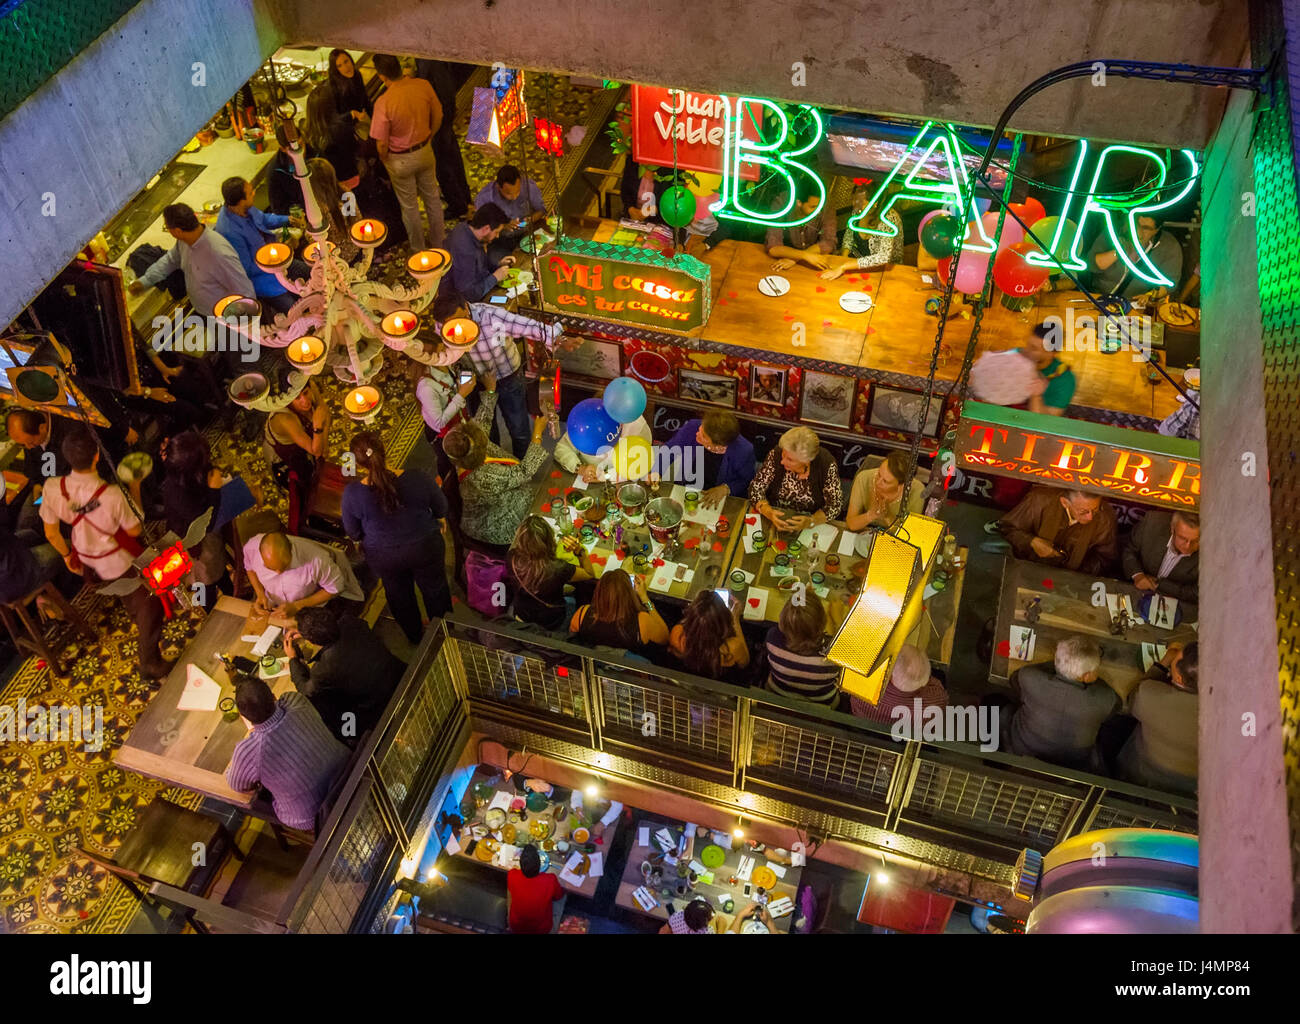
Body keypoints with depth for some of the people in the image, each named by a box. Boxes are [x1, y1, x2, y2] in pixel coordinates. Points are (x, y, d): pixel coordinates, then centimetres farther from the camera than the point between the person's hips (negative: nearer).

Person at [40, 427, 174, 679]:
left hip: (86, 560, 6)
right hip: (119, 562, -5)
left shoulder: (52, 488, -25)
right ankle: (151, 664, 31)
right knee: (148, 606, 18)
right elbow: (134, 530, -20)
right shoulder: (112, 494, -39)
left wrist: (67, 555, 11)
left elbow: (51, 533, -8)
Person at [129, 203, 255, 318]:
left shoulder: (219, 254, -31)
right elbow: (171, 260, 19)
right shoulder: (184, 241, -5)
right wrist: (145, 280, 11)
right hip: (197, 311, 8)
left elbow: (245, 293, -25)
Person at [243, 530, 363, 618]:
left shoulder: (316, 559, -40)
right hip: (273, 607, 4)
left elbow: (335, 587, -20)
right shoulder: (252, 547, -29)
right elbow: (250, 568, -1)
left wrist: (297, 606, -25)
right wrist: (260, 594, -18)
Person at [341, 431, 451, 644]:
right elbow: (441, 510, -9)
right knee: (435, 589, 27)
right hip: (425, 547, 0)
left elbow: (353, 533, -10)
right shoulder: (418, 479, -28)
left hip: (384, 558, 1)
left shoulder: (351, 494, -27)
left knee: (399, 595, 30)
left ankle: (415, 635, 54)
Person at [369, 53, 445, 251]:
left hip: (401, 160, -4)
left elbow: (382, 143, -21)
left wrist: (385, 161, 1)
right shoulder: (423, 86, -17)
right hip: (425, 151, 4)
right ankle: (437, 241, 42)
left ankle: (418, 249, 36)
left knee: (409, 206, 17)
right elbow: (438, 116, -1)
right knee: (432, 197, 24)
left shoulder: (384, 103, -30)